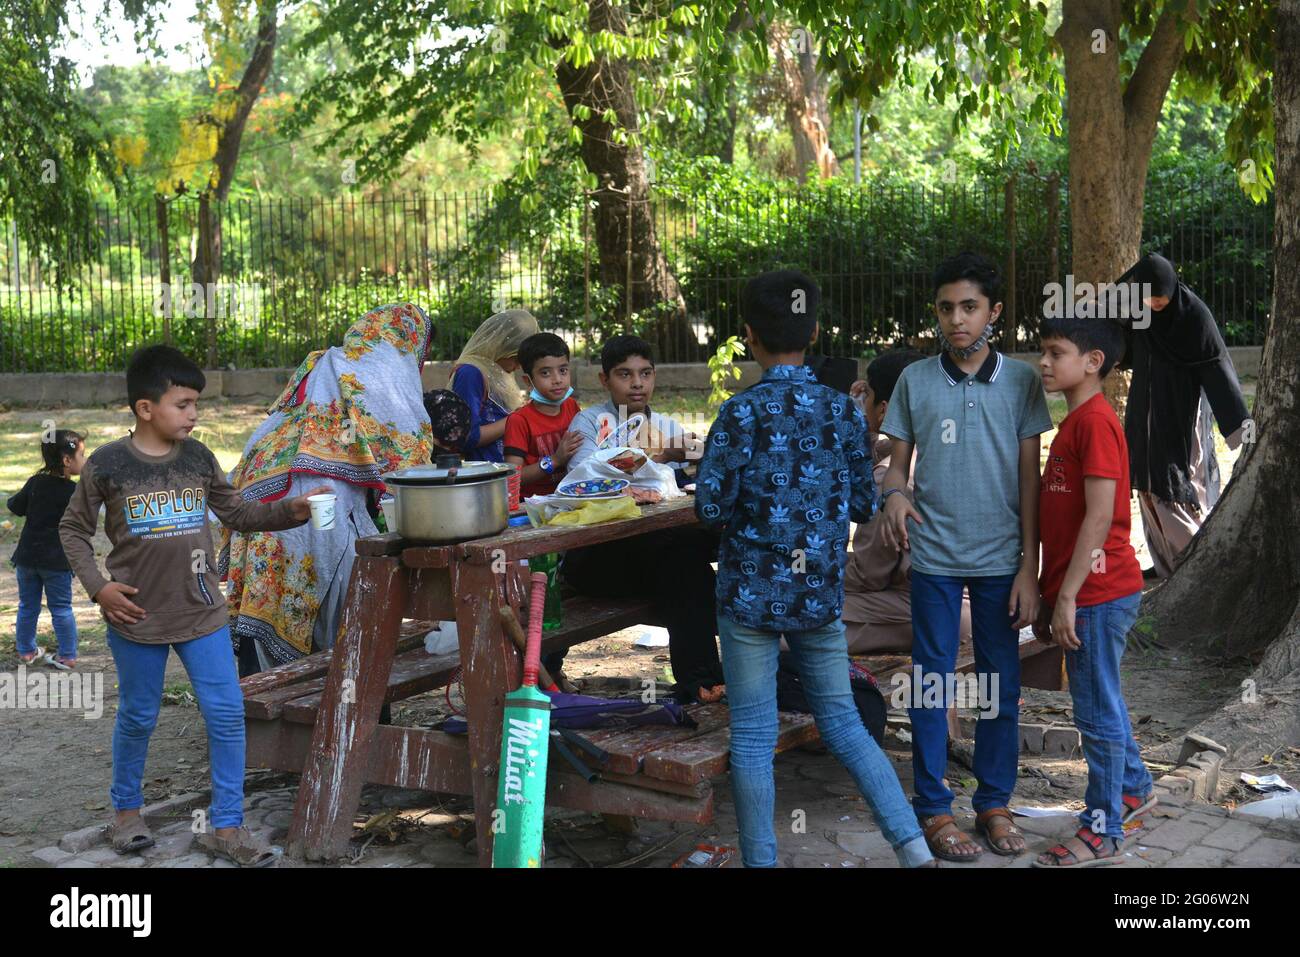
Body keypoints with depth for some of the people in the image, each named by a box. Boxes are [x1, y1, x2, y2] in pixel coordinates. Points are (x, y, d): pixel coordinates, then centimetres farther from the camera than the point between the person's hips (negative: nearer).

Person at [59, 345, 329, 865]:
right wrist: (97, 586, -7)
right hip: (136, 617, -3)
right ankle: (126, 808, 35)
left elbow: (239, 513, 10)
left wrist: (292, 510, -5)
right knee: (137, 718, 12)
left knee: (227, 715, -1)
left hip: (202, 613, 3)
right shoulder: (107, 465, -8)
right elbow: (73, 529, 3)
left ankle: (226, 825, 10)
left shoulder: (198, 458, 2)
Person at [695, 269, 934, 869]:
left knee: (752, 738, 7)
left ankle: (761, 860, 15)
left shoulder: (741, 413, -13)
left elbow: (711, 509, -11)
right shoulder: (843, 410, -1)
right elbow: (863, 504, 5)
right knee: (843, 722, 17)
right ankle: (912, 843, 13)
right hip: (820, 592, 4)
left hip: (751, 592, -4)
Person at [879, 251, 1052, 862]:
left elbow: (1029, 479, 2)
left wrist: (1029, 567, -2)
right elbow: (898, 463, 6)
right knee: (932, 685, 5)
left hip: (1001, 560, 1)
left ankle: (994, 803, 22)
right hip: (935, 558, 0)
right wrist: (894, 495, -18)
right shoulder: (915, 380, 1)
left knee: (1001, 687, 8)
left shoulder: (1021, 381, 1)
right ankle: (934, 808, 16)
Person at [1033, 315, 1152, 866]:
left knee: (1097, 711, 0)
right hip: (1083, 591, 10)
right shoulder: (1076, 422, 14)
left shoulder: (1095, 421, -16)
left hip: (1096, 593, -10)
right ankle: (1134, 787, 41)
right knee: (1100, 704, 22)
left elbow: (1100, 516, -21)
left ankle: (1102, 832, 11)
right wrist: (1051, 593, 19)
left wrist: (1067, 597, -21)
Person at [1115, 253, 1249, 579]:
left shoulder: (1194, 313, -16)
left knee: (1182, 482, -5)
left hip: (1183, 413, -6)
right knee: (1151, 485, 9)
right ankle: (1166, 561, 19)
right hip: (1146, 410, 6)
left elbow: (1218, 365, -17)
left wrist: (1241, 420, -20)